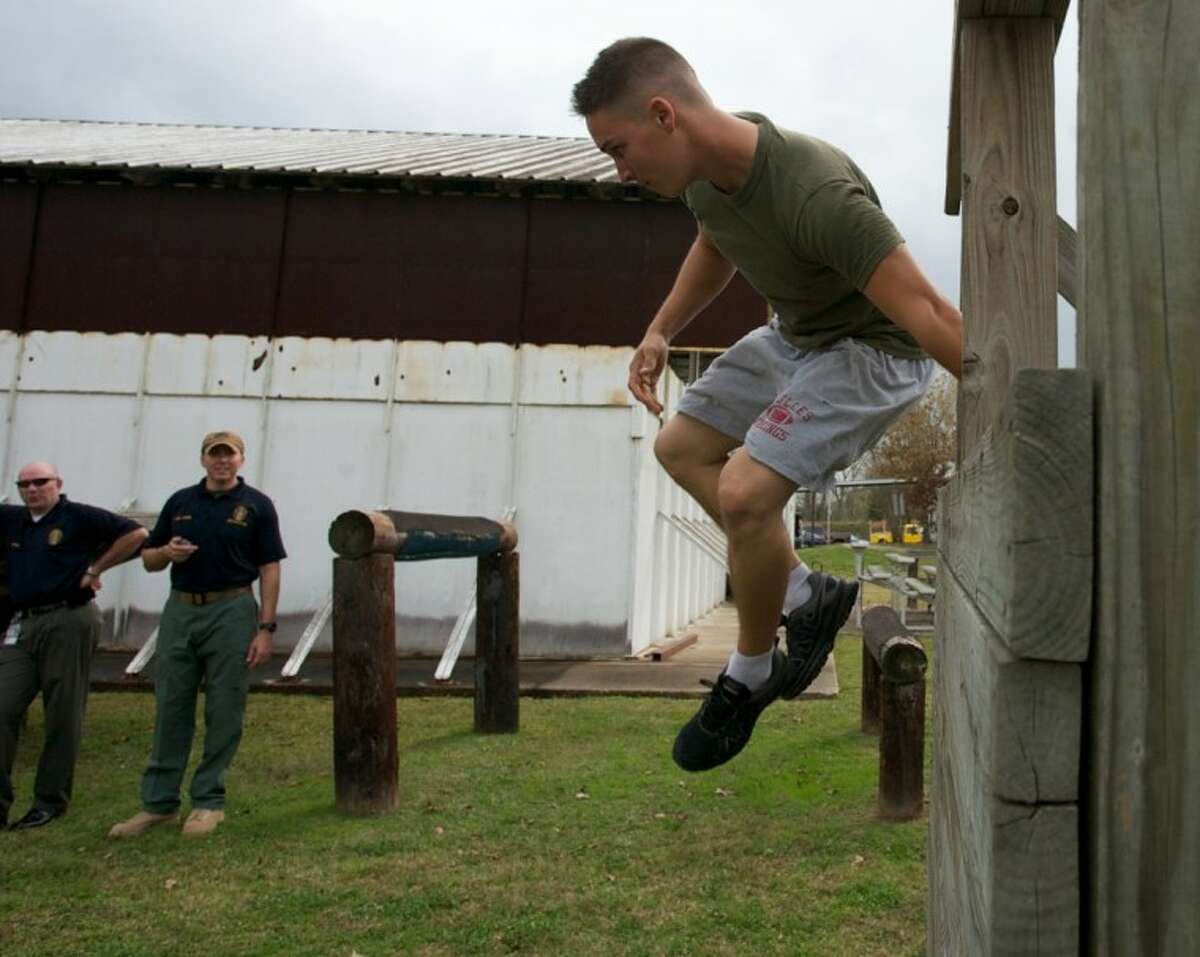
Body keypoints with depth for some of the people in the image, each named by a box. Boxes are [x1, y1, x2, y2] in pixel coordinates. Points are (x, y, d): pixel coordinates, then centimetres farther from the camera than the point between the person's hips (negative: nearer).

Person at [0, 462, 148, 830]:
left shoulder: (79, 517, 0)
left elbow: (135, 534, -4)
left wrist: (94, 569, -3)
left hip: (68, 622, -5)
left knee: (63, 717, 1)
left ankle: (51, 801, 11)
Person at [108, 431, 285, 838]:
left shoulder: (256, 505, -1)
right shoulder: (180, 502, 10)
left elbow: (269, 569, -4)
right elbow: (148, 558, 16)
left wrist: (265, 628, -11)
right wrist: (167, 552, -9)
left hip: (231, 612, -4)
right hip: (179, 610, 4)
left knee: (223, 712, 3)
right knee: (170, 709, 8)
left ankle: (209, 801, 14)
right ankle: (159, 802, 17)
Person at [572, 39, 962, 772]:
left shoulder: (815, 193, -37)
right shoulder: (708, 168, -10)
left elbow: (930, 314, -35)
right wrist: (661, 332, 4)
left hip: (873, 351, -9)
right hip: (794, 335, 9)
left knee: (746, 490, -23)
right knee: (681, 447, 13)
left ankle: (748, 679, 3)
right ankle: (807, 596, 18)